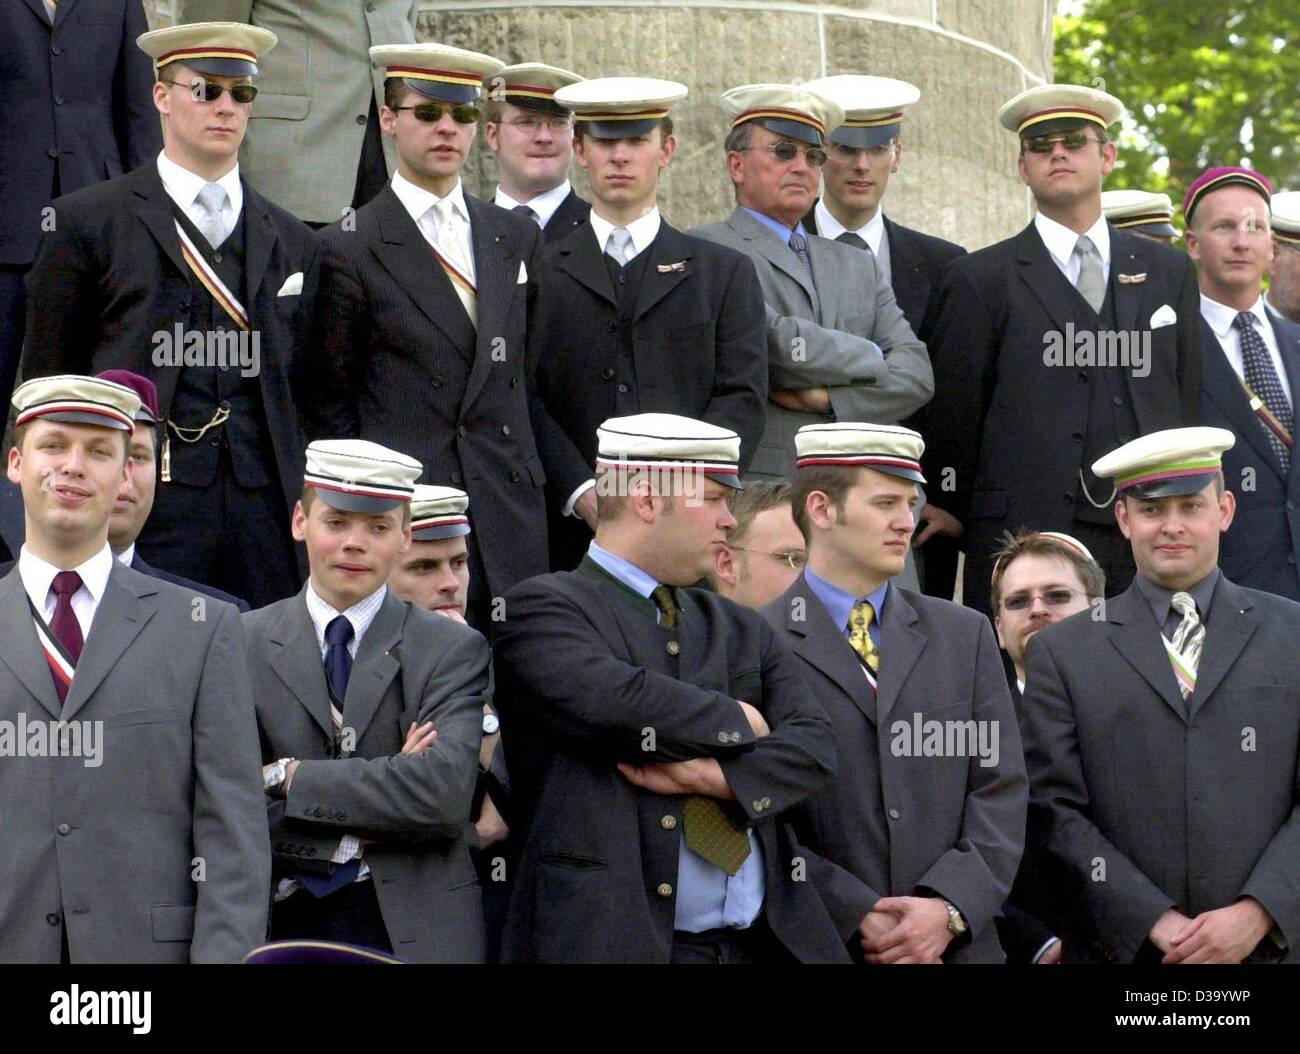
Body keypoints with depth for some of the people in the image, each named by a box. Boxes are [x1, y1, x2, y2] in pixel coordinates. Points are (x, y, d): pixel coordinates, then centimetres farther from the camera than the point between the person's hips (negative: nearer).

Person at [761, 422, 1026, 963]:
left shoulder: (966, 635, 11)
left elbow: (1000, 791, 5)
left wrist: (949, 909, -9)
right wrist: (856, 918, -15)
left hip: (957, 944, 3)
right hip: (820, 947, -3)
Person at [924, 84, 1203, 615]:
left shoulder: (1169, 271, 17)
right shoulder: (980, 279, 5)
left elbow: (1188, 399, 17)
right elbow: (951, 425, 5)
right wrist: (972, 532, 5)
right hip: (1025, 545, -3)